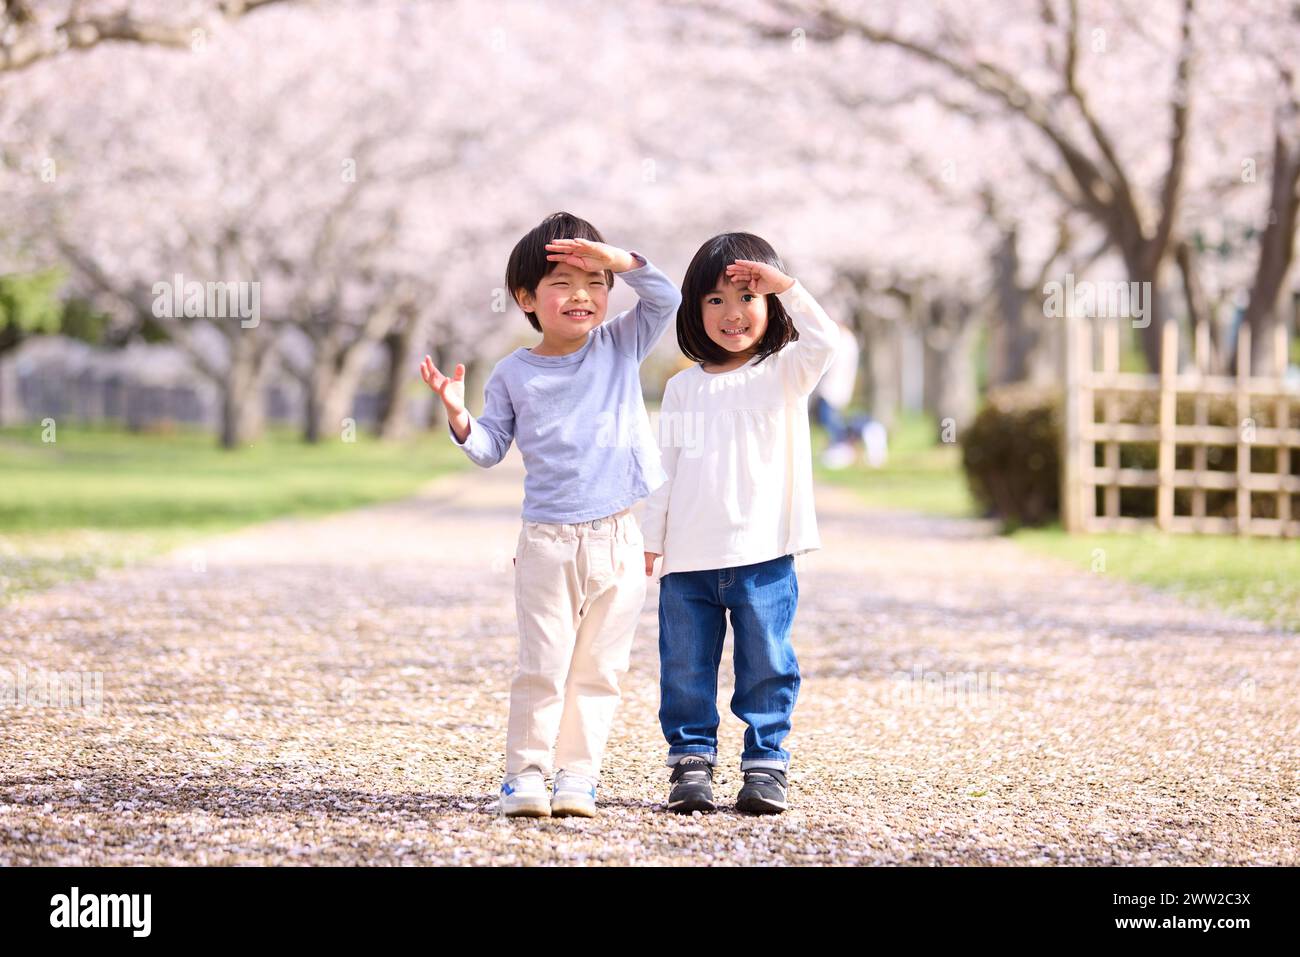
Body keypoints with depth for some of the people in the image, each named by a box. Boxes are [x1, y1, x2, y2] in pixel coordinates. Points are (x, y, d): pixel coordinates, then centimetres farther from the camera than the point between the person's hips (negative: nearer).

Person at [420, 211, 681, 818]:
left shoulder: (620, 347, 5)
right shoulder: (514, 375, 3)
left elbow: (666, 299, -4)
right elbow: (489, 449, 4)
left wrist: (618, 260, -17)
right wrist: (458, 415, -15)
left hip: (618, 542, 1)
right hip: (548, 541, -1)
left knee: (598, 668, 4)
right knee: (542, 666, -2)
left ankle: (577, 774, 10)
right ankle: (524, 772, 6)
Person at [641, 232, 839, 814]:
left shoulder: (783, 373, 3)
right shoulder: (684, 387, 11)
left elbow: (823, 342, -18)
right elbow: (667, 467, 12)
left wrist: (785, 285, -20)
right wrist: (651, 540, 9)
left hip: (763, 555, -3)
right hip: (688, 559, 3)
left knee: (766, 666, 1)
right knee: (685, 668, 5)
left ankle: (765, 765, 8)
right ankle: (691, 761, 13)